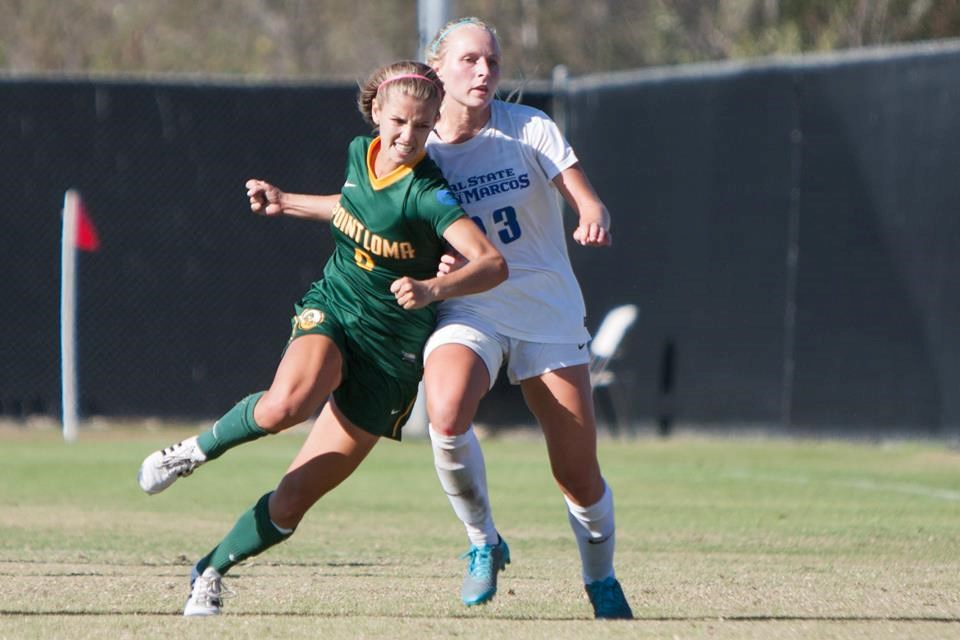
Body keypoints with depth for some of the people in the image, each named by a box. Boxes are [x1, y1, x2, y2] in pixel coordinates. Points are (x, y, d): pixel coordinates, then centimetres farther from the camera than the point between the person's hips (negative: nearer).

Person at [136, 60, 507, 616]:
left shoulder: (428, 194, -20)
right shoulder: (360, 153, -1)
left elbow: (493, 263, -33)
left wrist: (433, 288, -49)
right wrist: (287, 205, 28)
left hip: (392, 350, -3)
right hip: (330, 313, 3)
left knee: (293, 500, -5)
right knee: (288, 402, -35)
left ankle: (211, 571, 19)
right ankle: (198, 449, -7)